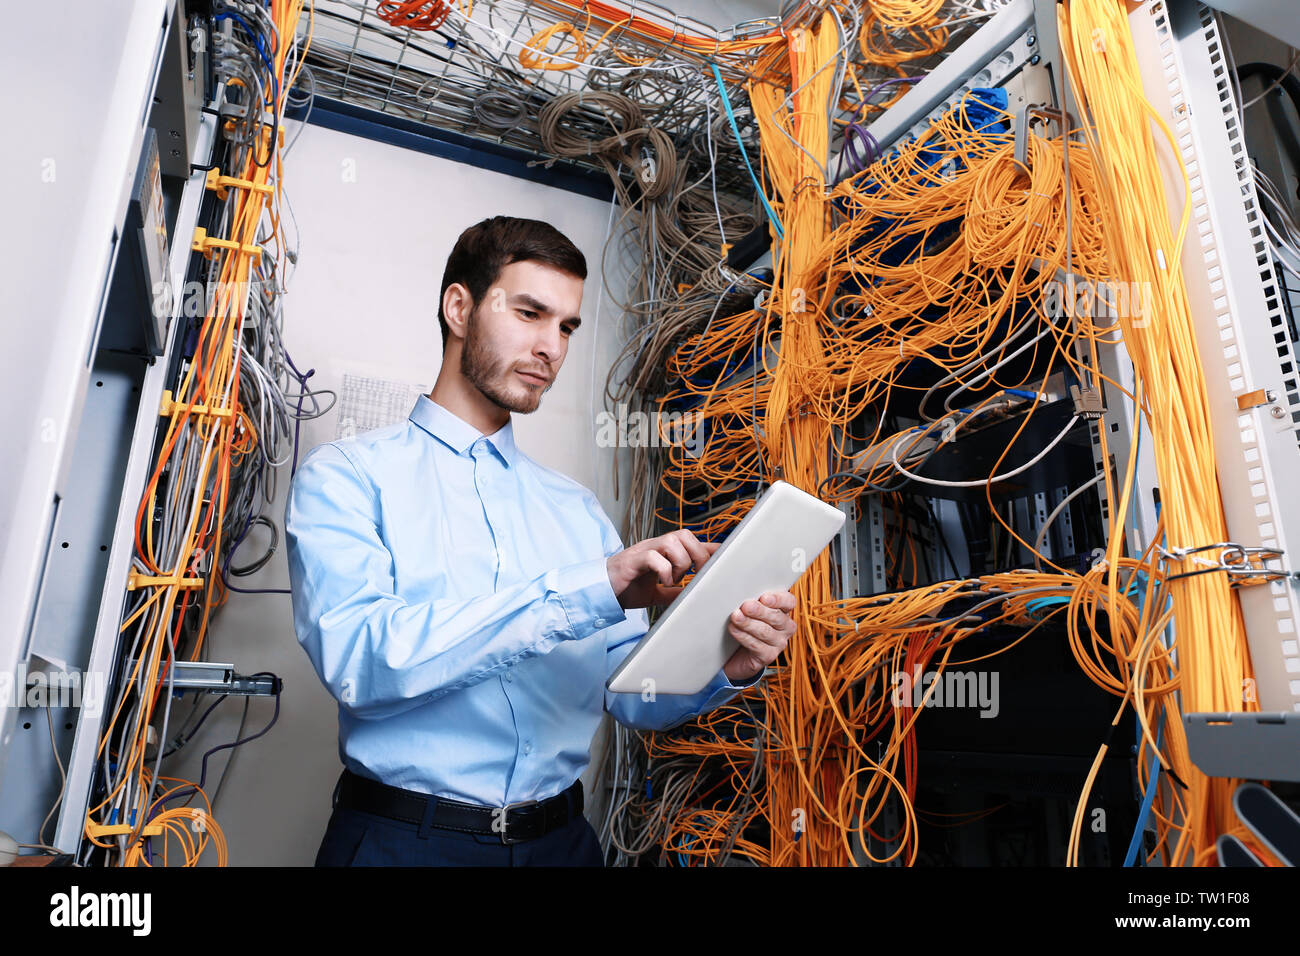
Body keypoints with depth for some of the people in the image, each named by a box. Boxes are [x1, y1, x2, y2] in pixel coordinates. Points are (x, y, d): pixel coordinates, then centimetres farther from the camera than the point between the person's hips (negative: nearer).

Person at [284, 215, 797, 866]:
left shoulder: (578, 510, 6)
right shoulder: (346, 475, -6)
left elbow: (633, 695, 4)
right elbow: (356, 659, -22)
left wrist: (726, 668, -16)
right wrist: (588, 591, -26)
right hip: (402, 837, -4)